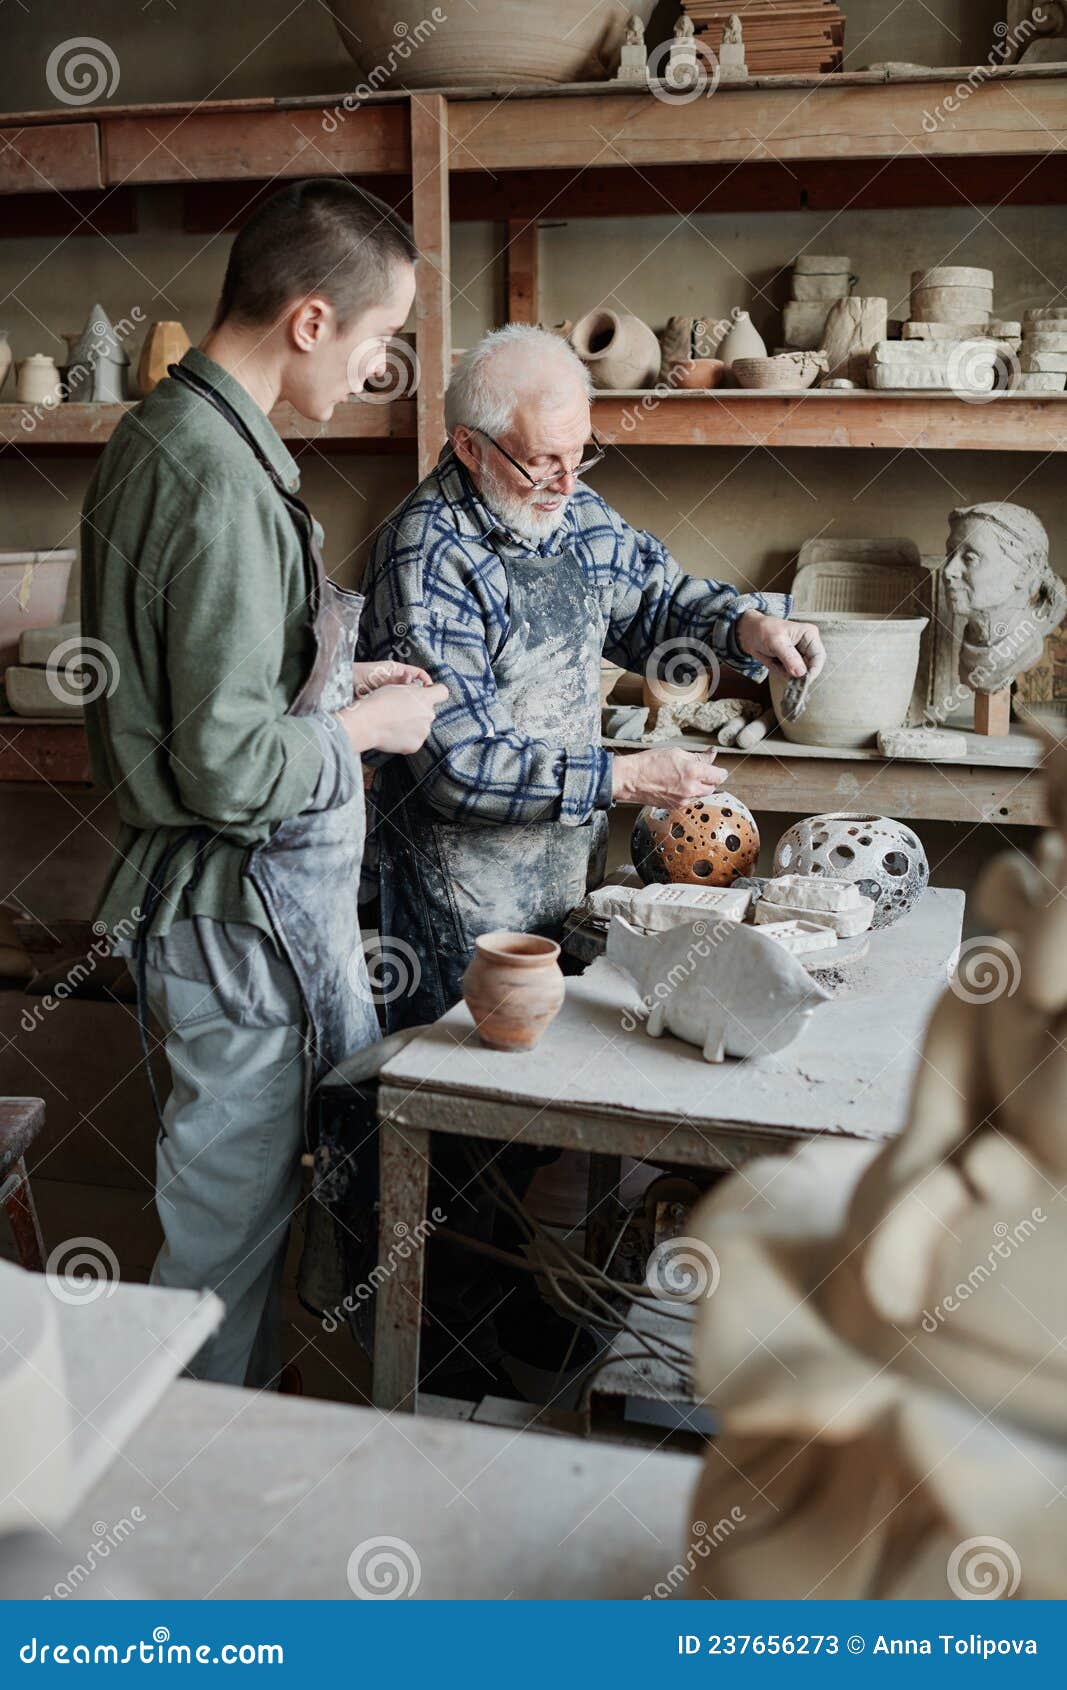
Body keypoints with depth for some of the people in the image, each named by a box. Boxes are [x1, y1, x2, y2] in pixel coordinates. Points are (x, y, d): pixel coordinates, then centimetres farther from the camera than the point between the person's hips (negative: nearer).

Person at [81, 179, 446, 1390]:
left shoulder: (158, 431, 8)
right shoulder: (225, 483, -24)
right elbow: (234, 769, -26)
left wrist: (337, 680, 12)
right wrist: (367, 726, -9)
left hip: (210, 882, 10)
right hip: (248, 898, -10)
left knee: (348, 1126, 22)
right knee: (232, 1208, 6)